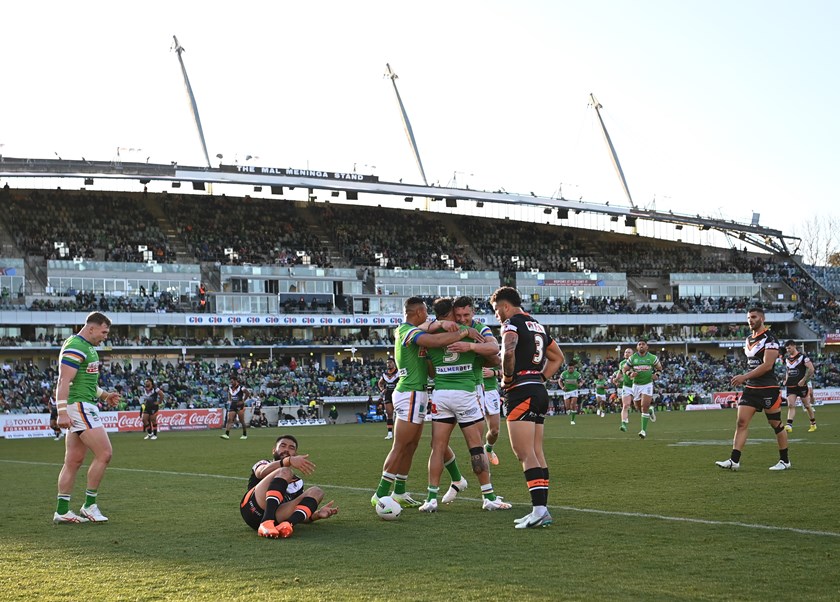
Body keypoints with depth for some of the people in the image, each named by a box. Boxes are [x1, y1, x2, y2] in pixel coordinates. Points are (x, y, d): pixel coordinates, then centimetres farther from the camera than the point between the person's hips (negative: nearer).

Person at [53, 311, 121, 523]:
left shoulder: (87, 347, 19)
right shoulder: (75, 347, -14)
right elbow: (63, 382, -21)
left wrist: (105, 396, 20)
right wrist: (62, 412, -27)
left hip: (85, 406, 11)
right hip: (78, 406, -11)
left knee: (74, 461, 9)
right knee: (104, 453, -11)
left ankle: (62, 511, 11)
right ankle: (89, 505, -3)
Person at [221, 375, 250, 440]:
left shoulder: (240, 388, -10)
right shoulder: (230, 388, 10)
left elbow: (248, 393, -12)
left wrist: (243, 401, -11)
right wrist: (230, 401, 13)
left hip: (239, 406, -6)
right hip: (232, 405, 6)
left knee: (242, 421, 1)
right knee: (229, 420, -8)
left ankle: (245, 435, 13)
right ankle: (227, 434, -16)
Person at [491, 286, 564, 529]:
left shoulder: (511, 323, -6)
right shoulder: (538, 326, 20)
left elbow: (509, 351, -27)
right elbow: (558, 358, 30)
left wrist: (507, 379, -12)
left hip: (522, 391, -9)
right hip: (540, 390, 9)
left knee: (525, 453, -11)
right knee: (536, 452, 9)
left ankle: (539, 508, -18)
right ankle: (542, 510, 8)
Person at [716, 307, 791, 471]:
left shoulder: (770, 339, -11)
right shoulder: (749, 339, 15)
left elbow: (767, 365, -19)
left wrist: (744, 377, -21)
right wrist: (745, 379, 13)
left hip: (768, 388, -7)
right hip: (750, 388, 7)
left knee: (776, 425, 3)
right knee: (741, 422, -4)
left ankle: (785, 461, 15)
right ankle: (734, 460, -8)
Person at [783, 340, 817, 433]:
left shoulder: (803, 357, -7)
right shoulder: (787, 359, 12)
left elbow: (811, 369, -12)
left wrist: (803, 380, -16)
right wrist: (786, 380, 11)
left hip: (801, 385, -5)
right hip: (791, 386, 5)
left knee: (807, 405, 7)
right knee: (791, 405, -9)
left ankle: (813, 424, 23)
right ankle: (789, 425, -19)